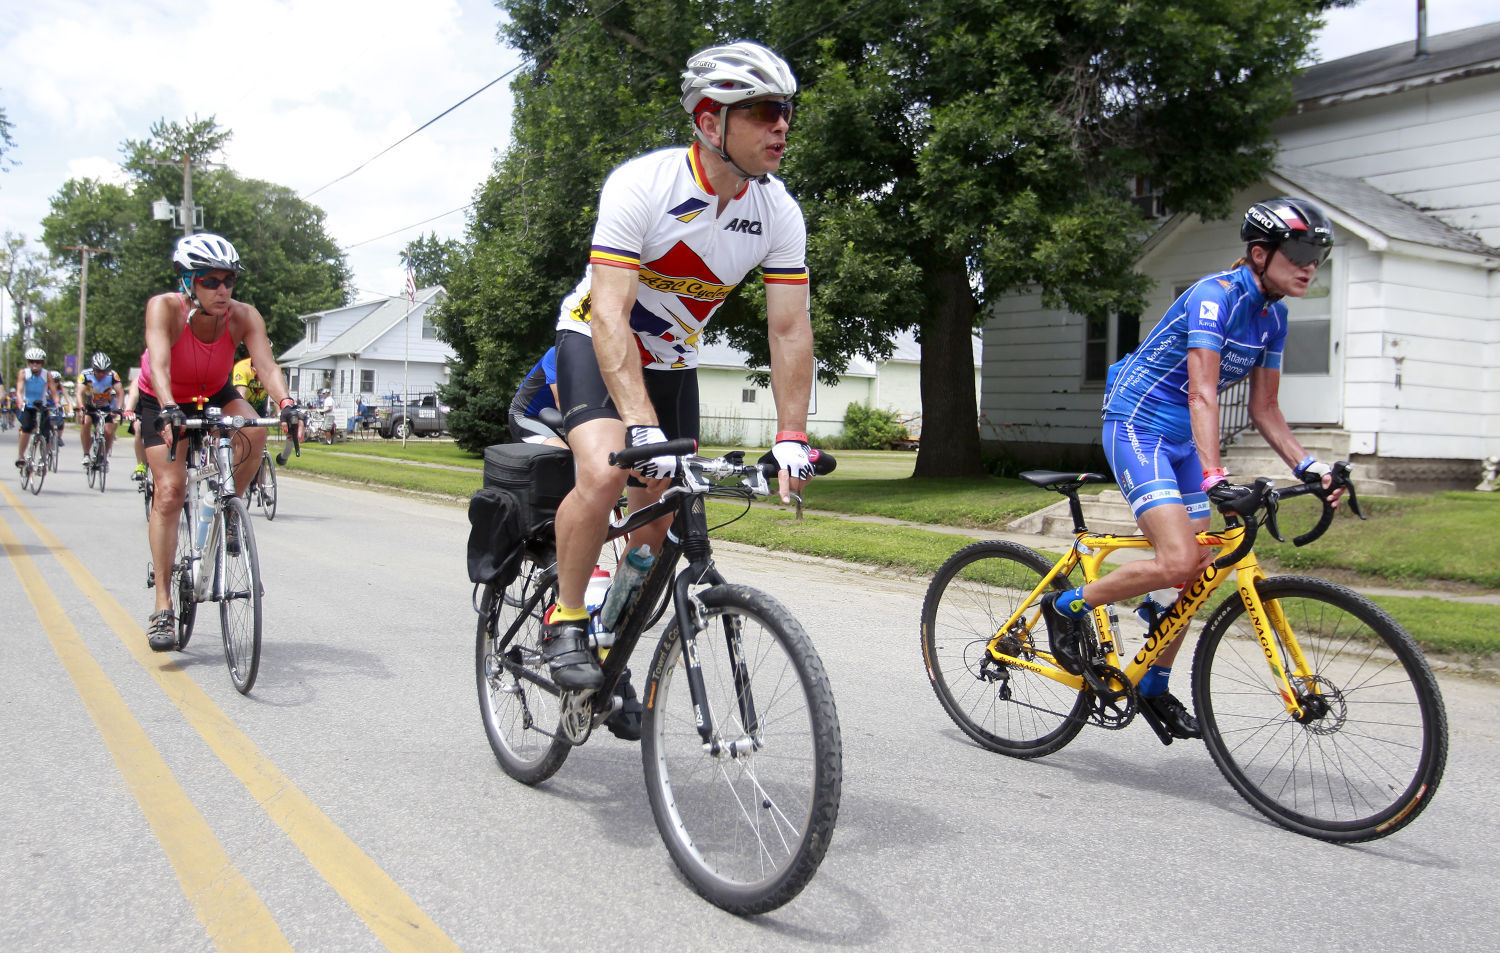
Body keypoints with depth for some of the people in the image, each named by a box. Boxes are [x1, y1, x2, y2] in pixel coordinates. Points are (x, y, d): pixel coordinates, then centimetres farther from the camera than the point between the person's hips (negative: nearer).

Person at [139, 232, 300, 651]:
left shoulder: (244, 316, -24)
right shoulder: (164, 307, -29)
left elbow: (267, 365, -35)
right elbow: (159, 365, -42)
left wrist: (287, 405, -54)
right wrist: (169, 411, -59)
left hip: (214, 396, 2)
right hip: (163, 401, -2)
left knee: (253, 430, -31)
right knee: (170, 491, -15)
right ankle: (162, 606, -9)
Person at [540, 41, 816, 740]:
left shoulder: (779, 213, -15)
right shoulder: (641, 185, -28)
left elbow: (789, 328, -12)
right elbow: (610, 315, -35)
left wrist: (791, 437, -19)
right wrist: (644, 426, -45)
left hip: (672, 362, 5)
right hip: (594, 342, -5)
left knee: (658, 517, 4)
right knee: (604, 472, -31)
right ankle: (565, 623, -8)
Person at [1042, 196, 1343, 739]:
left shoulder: (1273, 316, 7)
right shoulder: (1215, 295, -19)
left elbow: (1264, 409, 11)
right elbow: (1202, 394, -30)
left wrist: (1306, 466, -3)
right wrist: (1215, 477, -40)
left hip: (1180, 442, 9)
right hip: (1136, 428, -9)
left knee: (1198, 572, 7)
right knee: (1177, 562, -22)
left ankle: (1155, 686, 23)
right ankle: (1068, 607, -1)